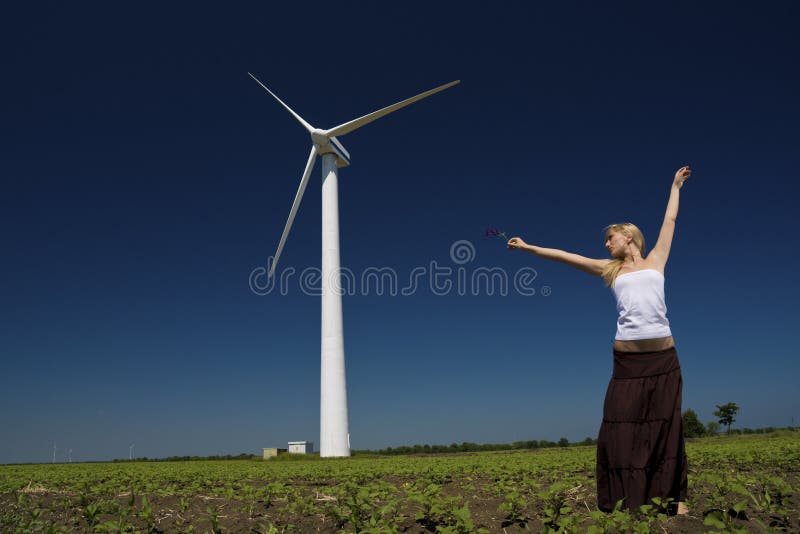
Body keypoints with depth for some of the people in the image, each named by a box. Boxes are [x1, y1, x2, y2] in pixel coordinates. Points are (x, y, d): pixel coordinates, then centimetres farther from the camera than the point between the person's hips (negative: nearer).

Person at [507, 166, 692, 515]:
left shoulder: (655, 261, 15)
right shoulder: (610, 270, 15)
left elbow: (670, 220, 24)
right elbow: (565, 256, 15)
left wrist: (676, 186, 34)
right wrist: (528, 248, 15)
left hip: (663, 354, 0)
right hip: (627, 356, 0)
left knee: (666, 425, 5)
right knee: (620, 427, -4)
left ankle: (675, 496, 14)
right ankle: (629, 500, 4)